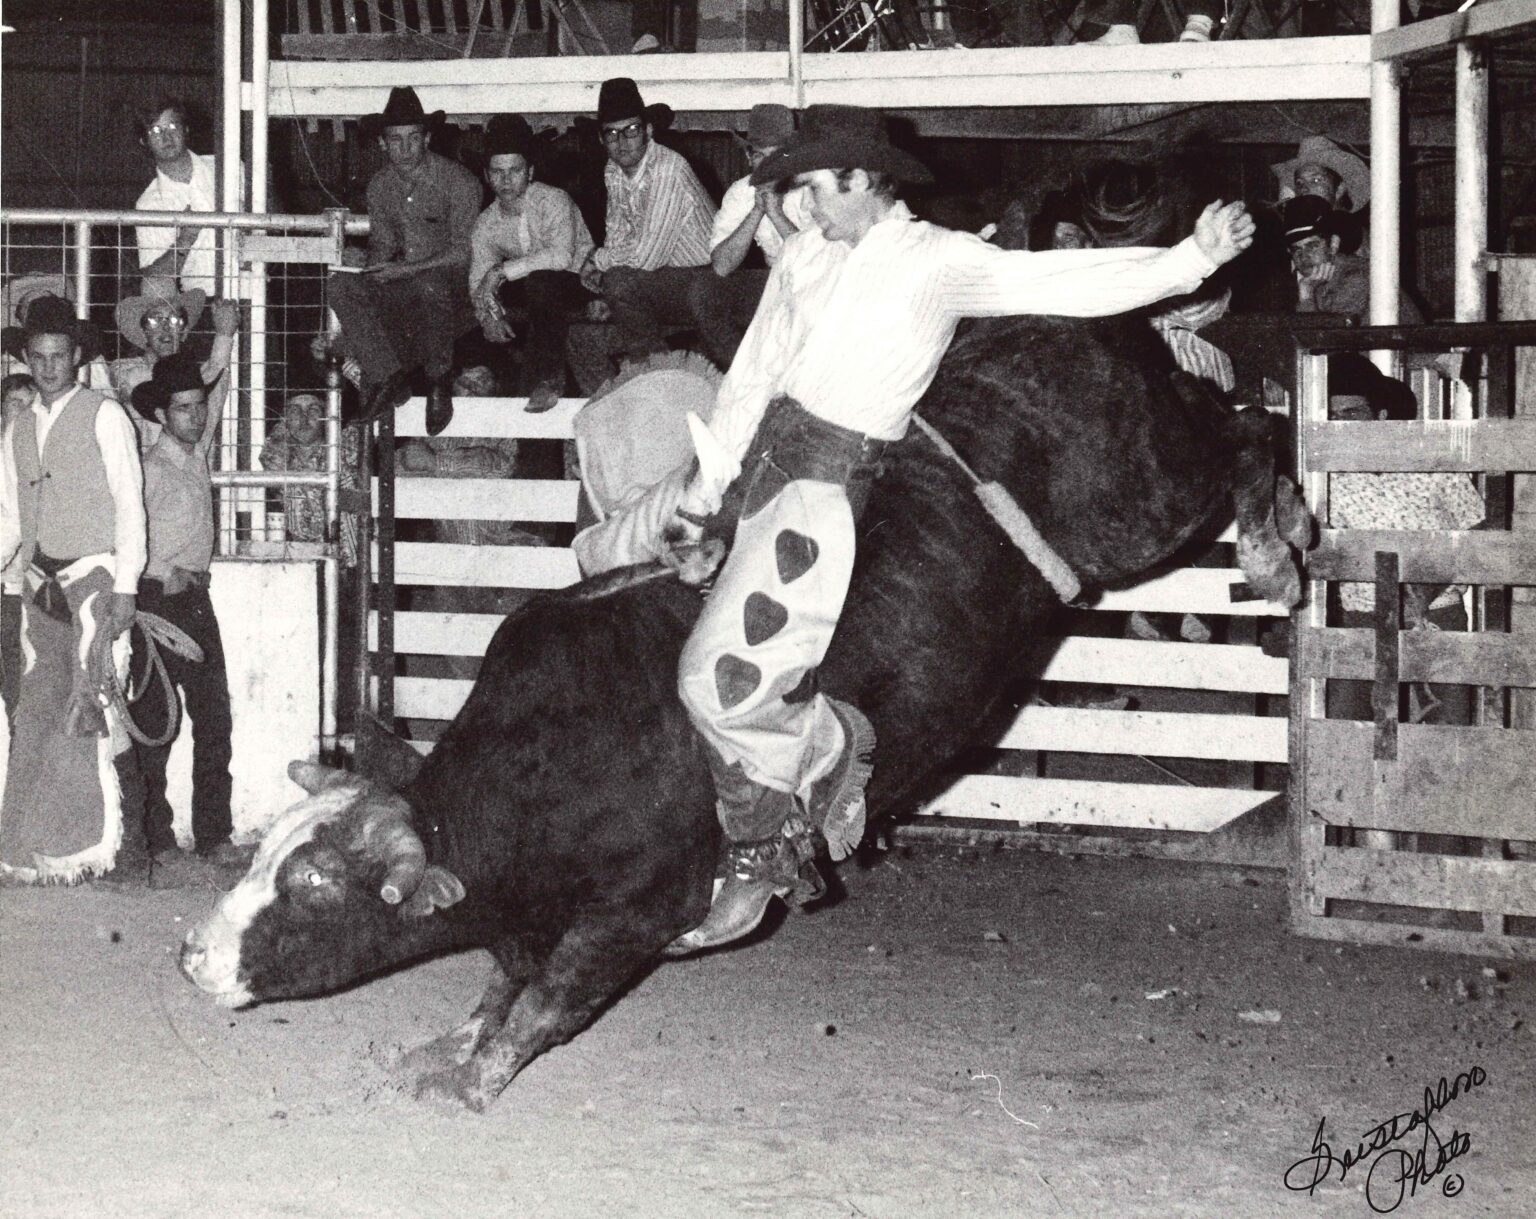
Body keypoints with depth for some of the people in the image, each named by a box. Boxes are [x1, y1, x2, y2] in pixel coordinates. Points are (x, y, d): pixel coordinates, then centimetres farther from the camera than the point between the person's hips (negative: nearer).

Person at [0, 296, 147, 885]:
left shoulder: (104, 415, 0)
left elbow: (129, 503, -4)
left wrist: (125, 587, -12)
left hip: (93, 576, -6)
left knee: (87, 711, -13)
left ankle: (89, 841, -9)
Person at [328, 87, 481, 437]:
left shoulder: (458, 181, -9)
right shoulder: (380, 186, 8)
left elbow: (463, 251, -13)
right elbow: (382, 244, 14)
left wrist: (408, 269, -24)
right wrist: (377, 268, -11)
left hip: (452, 282, -5)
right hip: (404, 287, 5)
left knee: (429, 282, -40)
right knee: (341, 285, -21)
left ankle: (440, 379, -18)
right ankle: (388, 378, -26)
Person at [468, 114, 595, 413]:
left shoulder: (553, 201, -17)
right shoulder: (487, 224, 1)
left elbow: (562, 256, -32)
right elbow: (478, 282, 1)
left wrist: (502, 271, -29)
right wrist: (488, 316, -21)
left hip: (576, 286, -7)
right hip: (529, 296, 7)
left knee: (538, 280, -37)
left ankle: (548, 377, -31)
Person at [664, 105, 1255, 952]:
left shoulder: (939, 262, -2)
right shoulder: (806, 257, 15)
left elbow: (1067, 282, -7)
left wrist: (1192, 258, -17)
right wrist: (701, 497, 21)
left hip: (830, 481, -6)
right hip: (769, 466, 6)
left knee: (720, 676, -14)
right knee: (754, 685, 9)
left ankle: (834, 750, 13)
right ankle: (756, 869, 22)